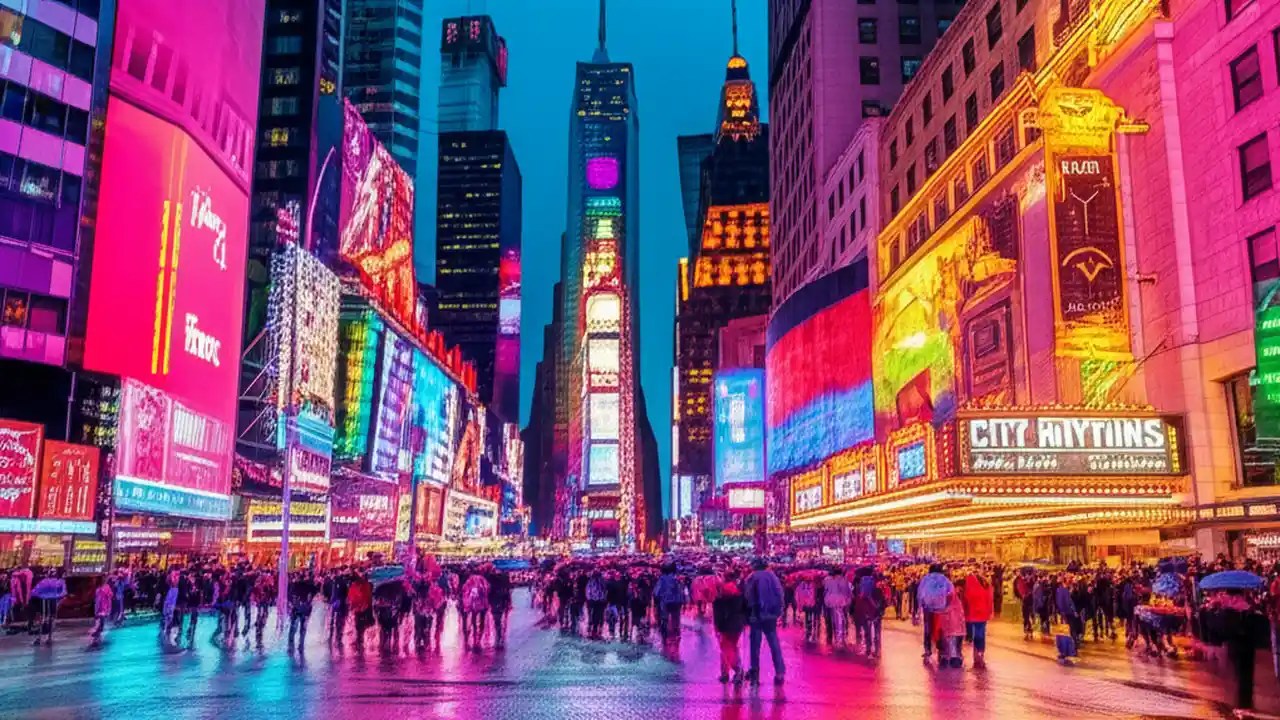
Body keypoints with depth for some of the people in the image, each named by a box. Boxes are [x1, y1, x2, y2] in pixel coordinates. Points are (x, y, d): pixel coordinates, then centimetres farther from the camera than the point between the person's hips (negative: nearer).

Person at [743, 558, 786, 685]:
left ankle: (754, 673, 6)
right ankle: (780, 673, 2)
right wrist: (778, 611, 1)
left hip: (756, 615, -1)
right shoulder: (771, 576, 2)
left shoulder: (751, 578, -1)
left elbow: (748, 598, -4)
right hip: (770, 614, 1)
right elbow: (779, 594, -3)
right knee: (774, 644, 7)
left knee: (755, 645, 7)